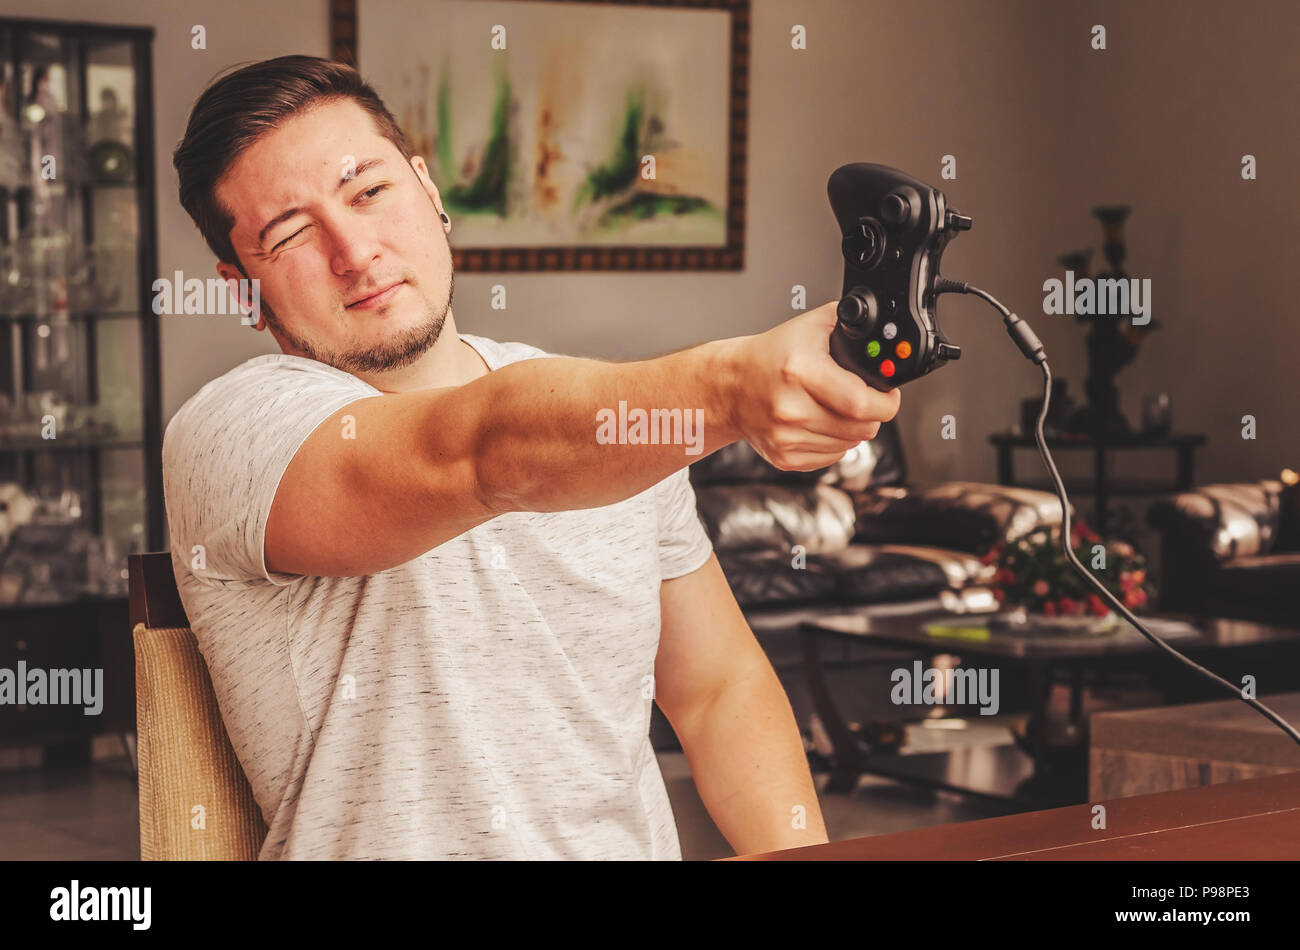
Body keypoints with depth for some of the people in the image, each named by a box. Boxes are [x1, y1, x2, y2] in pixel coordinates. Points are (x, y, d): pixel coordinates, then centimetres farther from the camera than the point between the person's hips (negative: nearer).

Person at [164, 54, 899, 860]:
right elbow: (485, 456, -28)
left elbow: (720, 688, 13)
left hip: (638, 848, 5)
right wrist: (731, 388, -42)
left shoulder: (606, 412, 8)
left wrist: (803, 851, -3)